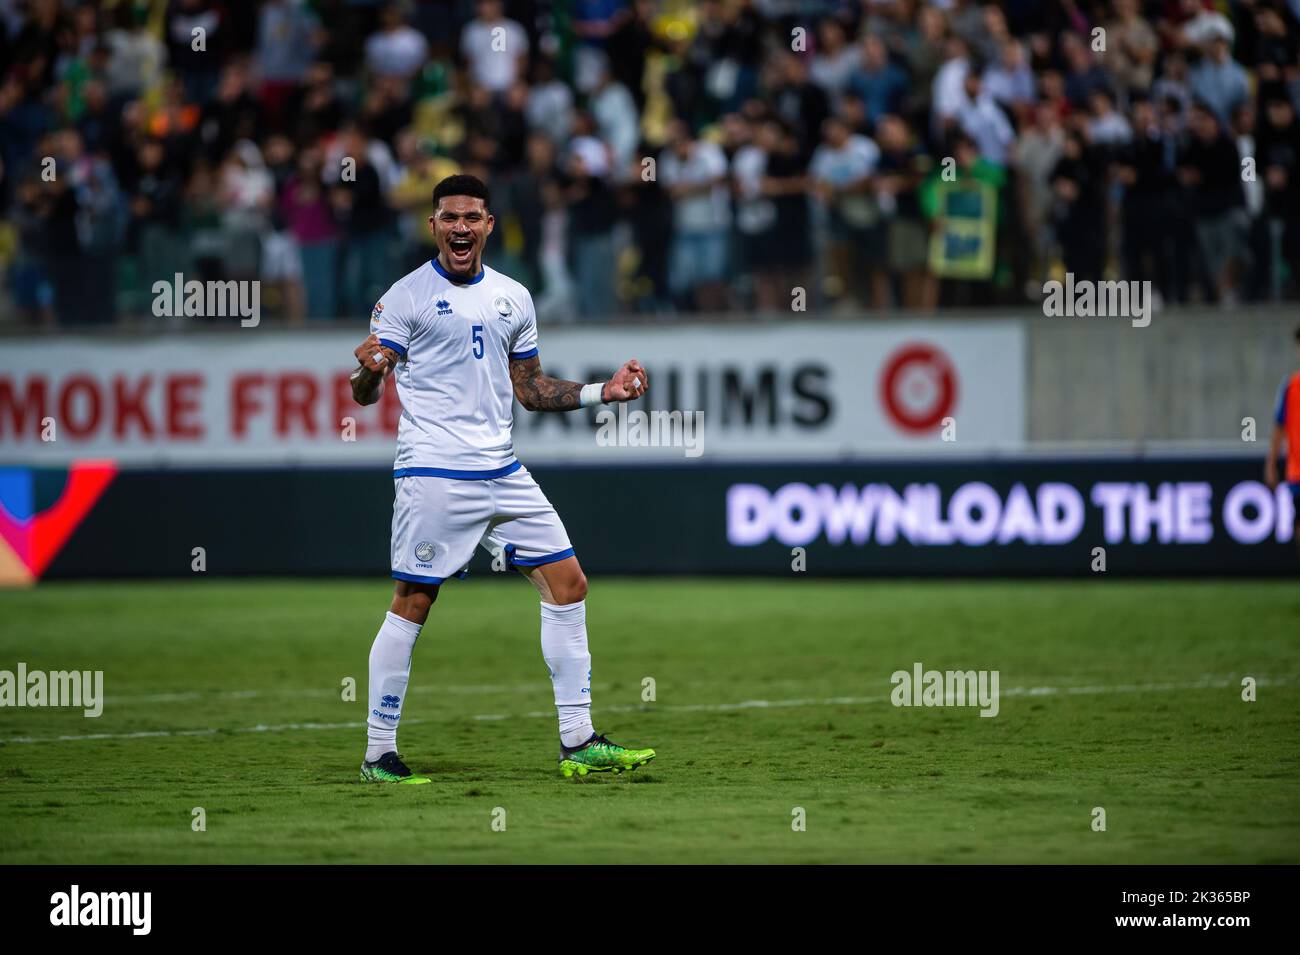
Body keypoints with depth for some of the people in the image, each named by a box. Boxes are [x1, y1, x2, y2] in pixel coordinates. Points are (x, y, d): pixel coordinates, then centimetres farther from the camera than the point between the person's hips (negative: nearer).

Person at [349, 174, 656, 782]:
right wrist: (368, 371, -30)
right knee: (413, 603, -6)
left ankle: (578, 743, 9)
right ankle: (378, 755, 3)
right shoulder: (407, 296, -4)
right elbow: (364, 394, -7)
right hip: (434, 475, -6)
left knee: (568, 583, 3)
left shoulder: (512, 298, 13)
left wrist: (602, 392, 11)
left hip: (503, 473, 6)